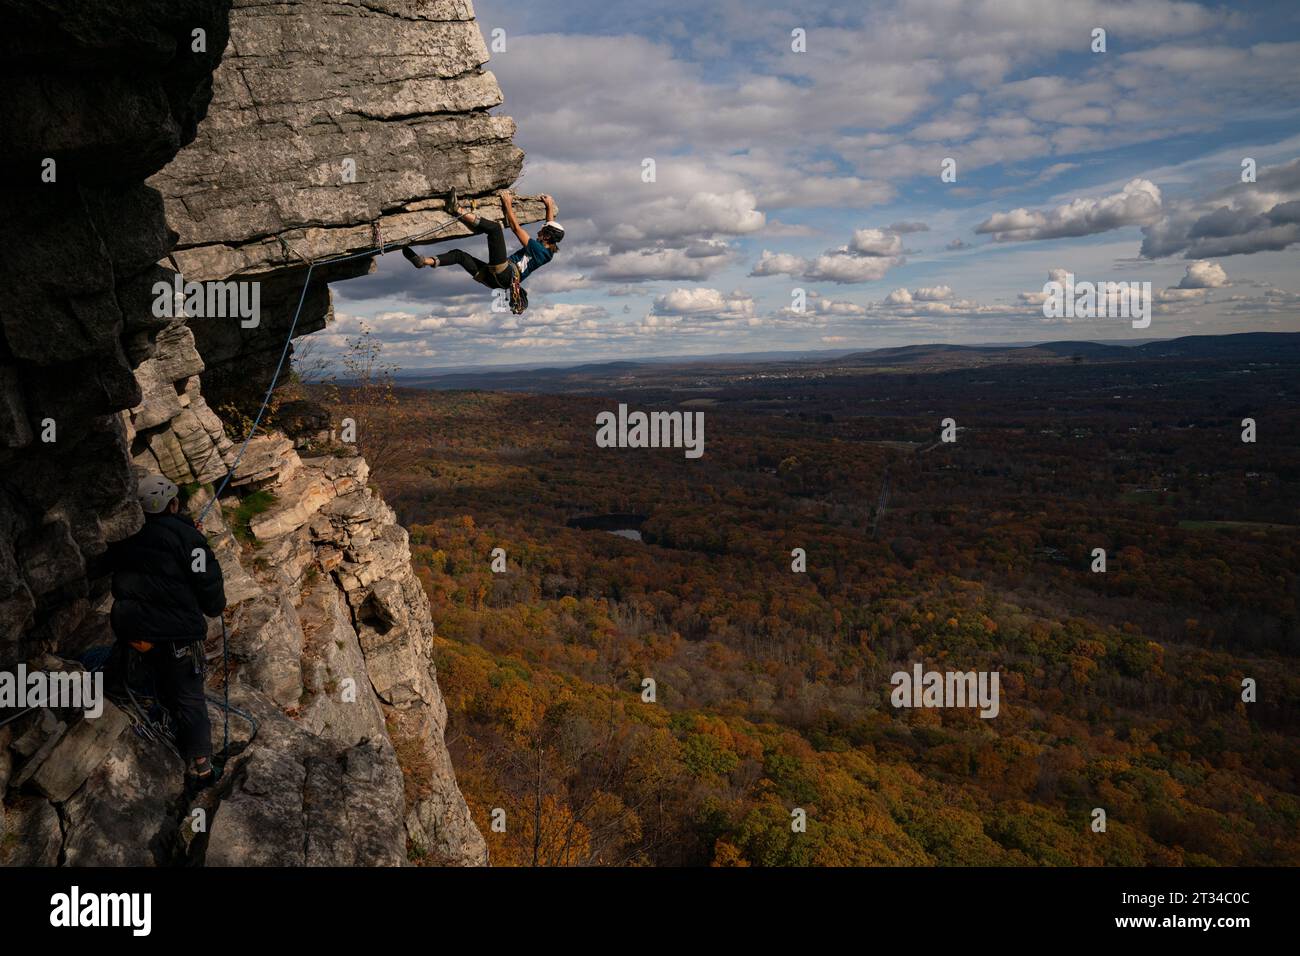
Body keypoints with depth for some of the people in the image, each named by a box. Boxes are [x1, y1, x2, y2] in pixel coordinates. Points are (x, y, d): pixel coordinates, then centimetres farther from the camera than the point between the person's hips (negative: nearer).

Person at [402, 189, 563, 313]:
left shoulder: (538, 248, -6)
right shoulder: (548, 251, 19)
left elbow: (516, 228, -4)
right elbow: (551, 227, 37)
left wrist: (508, 206, 4)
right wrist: (550, 206, 44)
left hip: (505, 274, -10)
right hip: (499, 279, 10)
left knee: (494, 227, -19)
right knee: (458, 254, 11)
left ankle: (458, 211, -23)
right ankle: (423, 261, 2)